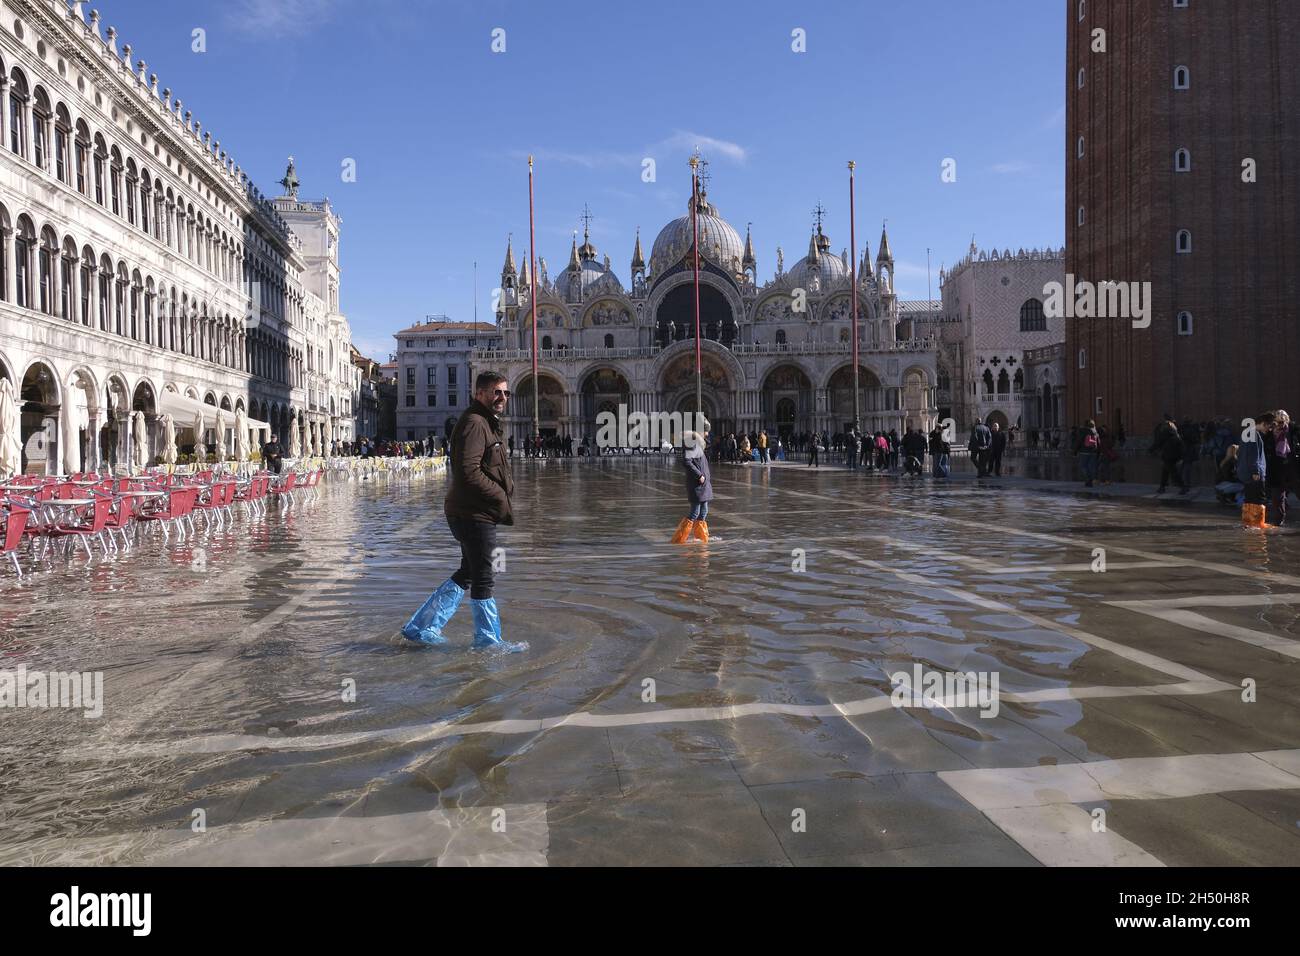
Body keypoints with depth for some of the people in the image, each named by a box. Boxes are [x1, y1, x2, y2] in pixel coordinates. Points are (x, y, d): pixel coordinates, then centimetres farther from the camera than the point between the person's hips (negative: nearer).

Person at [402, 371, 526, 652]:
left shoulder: (489, 424, 19)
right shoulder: (474, 423, -16)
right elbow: (468, 472, -26)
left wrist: (505, 488, 10)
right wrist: (500, 497, -18)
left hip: (477, 513, 11)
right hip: (473, 514, -11)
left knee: (467, 574, 18)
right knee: (482, 578, 1)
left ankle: (421, 627, 24)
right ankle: (489, 639, 14)